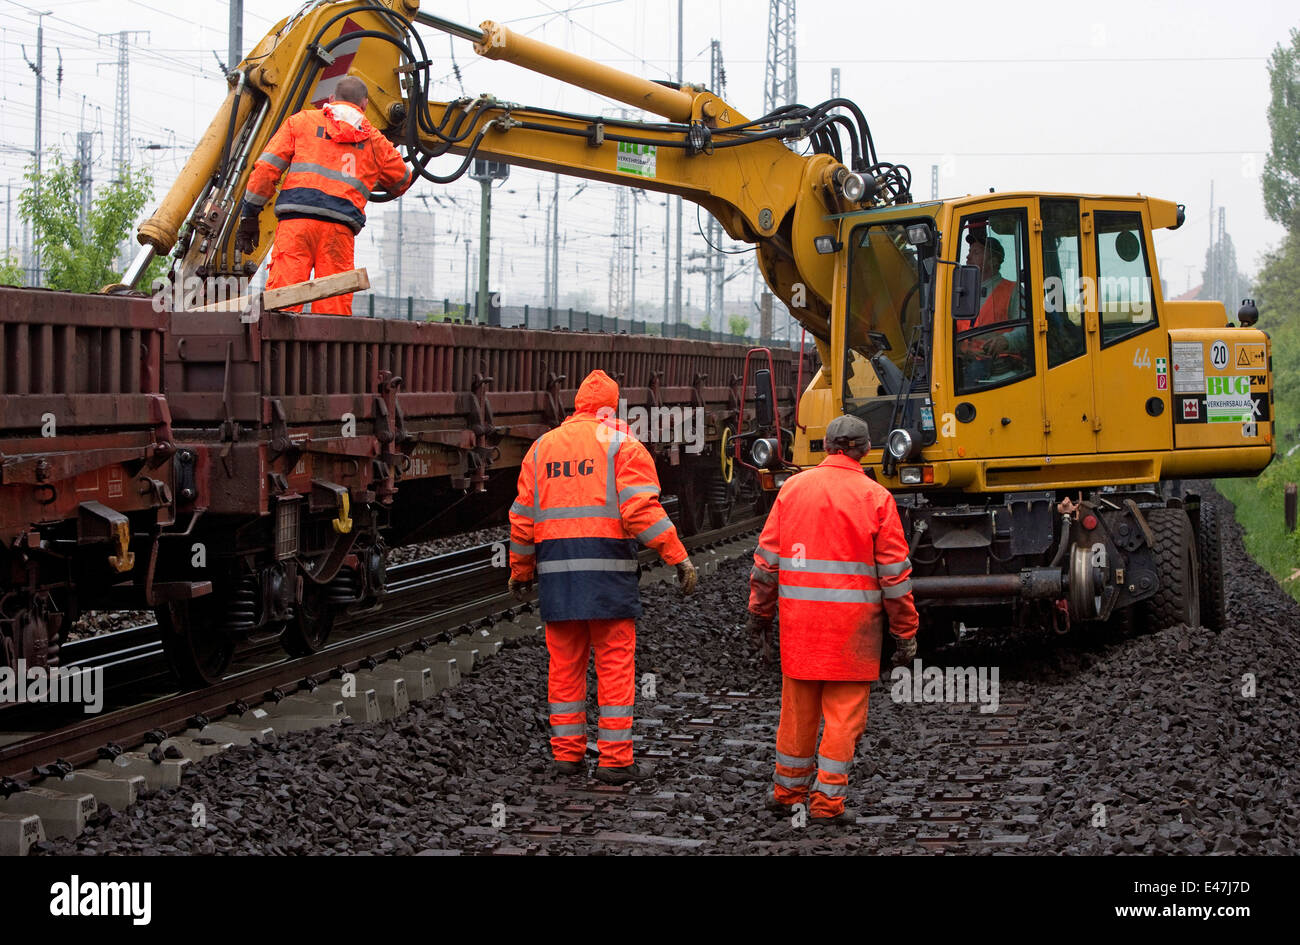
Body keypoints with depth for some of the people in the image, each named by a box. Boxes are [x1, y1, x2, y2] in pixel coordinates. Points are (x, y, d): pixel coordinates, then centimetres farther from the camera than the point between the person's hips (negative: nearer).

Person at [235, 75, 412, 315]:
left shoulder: (302, 121, 18)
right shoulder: (375, 140, 23)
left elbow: (266, 168, 11)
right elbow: (402, 181, 37)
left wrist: (250, 216, 15)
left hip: (296, 218, -1)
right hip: (340, 227, 1)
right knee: (334, 305, -1)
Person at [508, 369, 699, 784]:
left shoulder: (541, 447, 14)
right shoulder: (621, 445, 0)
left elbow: (523, 517, 14)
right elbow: (642, 509, -12)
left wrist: (521, 571, 24)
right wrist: (679, 558, -11)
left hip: (556, 569, 4)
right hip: (607, 569, -4)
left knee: (565, 662, 11)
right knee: (615, 662, 0)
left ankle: (567, 751, 15)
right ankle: (615, 758, 0)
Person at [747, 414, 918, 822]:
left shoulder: (793, 487, 5)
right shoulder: (876, 498, -4)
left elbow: (767, 557, 7)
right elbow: (894, 572, -4)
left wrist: (759, 613, 16)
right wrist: (905, 632, 2)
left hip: (798, 620, 3)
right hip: (853, 620, -3)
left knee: (797, 708, 13)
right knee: (844, 712, 3)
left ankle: (788, 789, 24)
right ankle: (827, 799, 2)